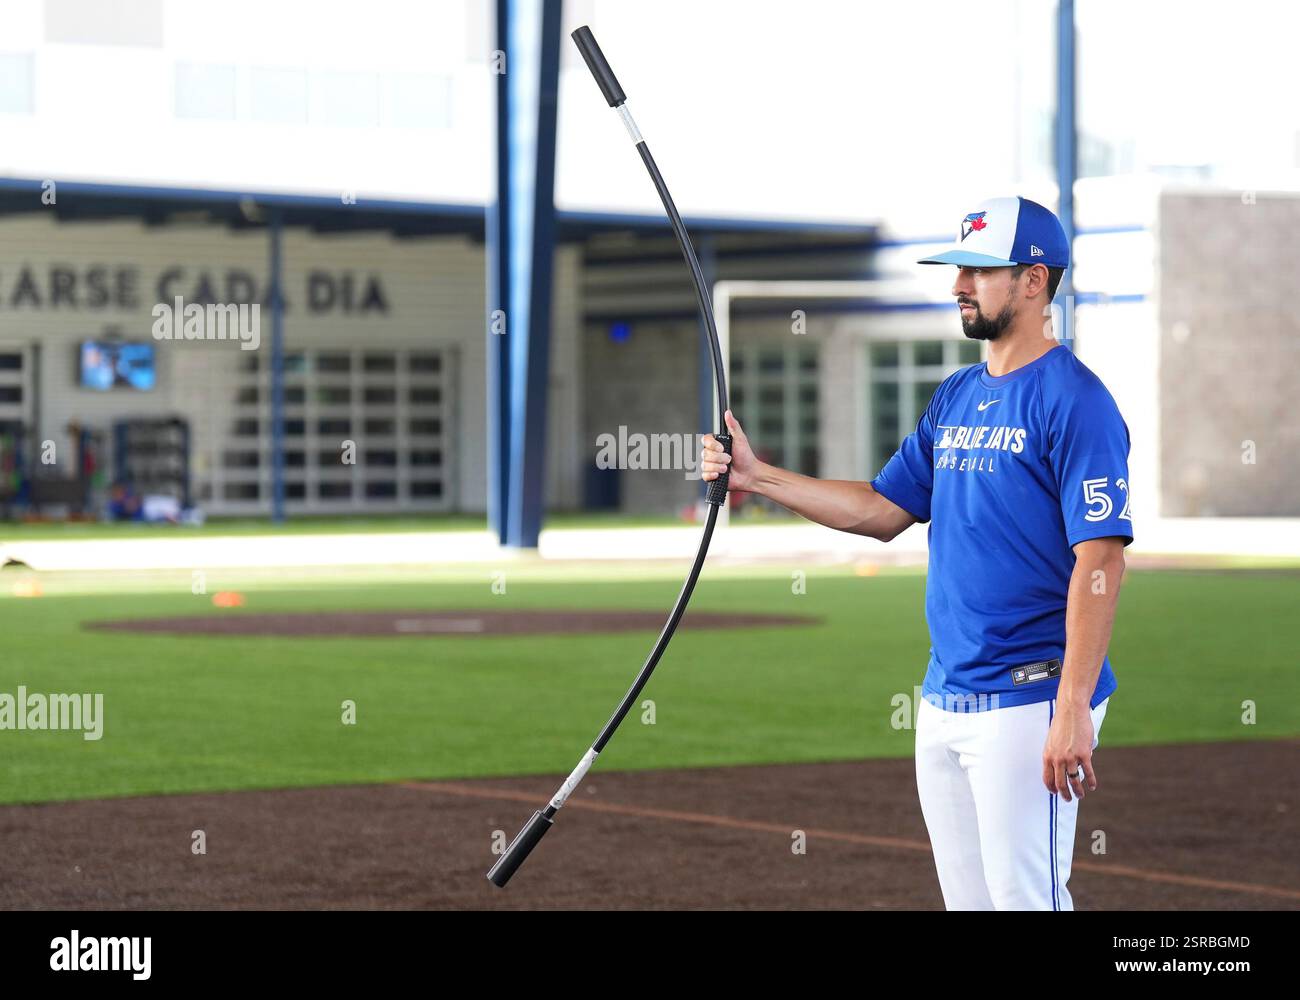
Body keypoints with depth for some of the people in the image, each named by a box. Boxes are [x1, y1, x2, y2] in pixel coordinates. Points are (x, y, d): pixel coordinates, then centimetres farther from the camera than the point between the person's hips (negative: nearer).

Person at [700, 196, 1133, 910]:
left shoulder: (1072, 399, -12)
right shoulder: (954, 397, 15)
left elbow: (1100, 558, -18)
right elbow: (883, 510, 19)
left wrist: (1073, 709, -23)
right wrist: (757, 476, 10)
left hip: (1027, 700, -8)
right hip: (944, 703, 9)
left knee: (1026, 897, -8)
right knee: (967, 900, 12)